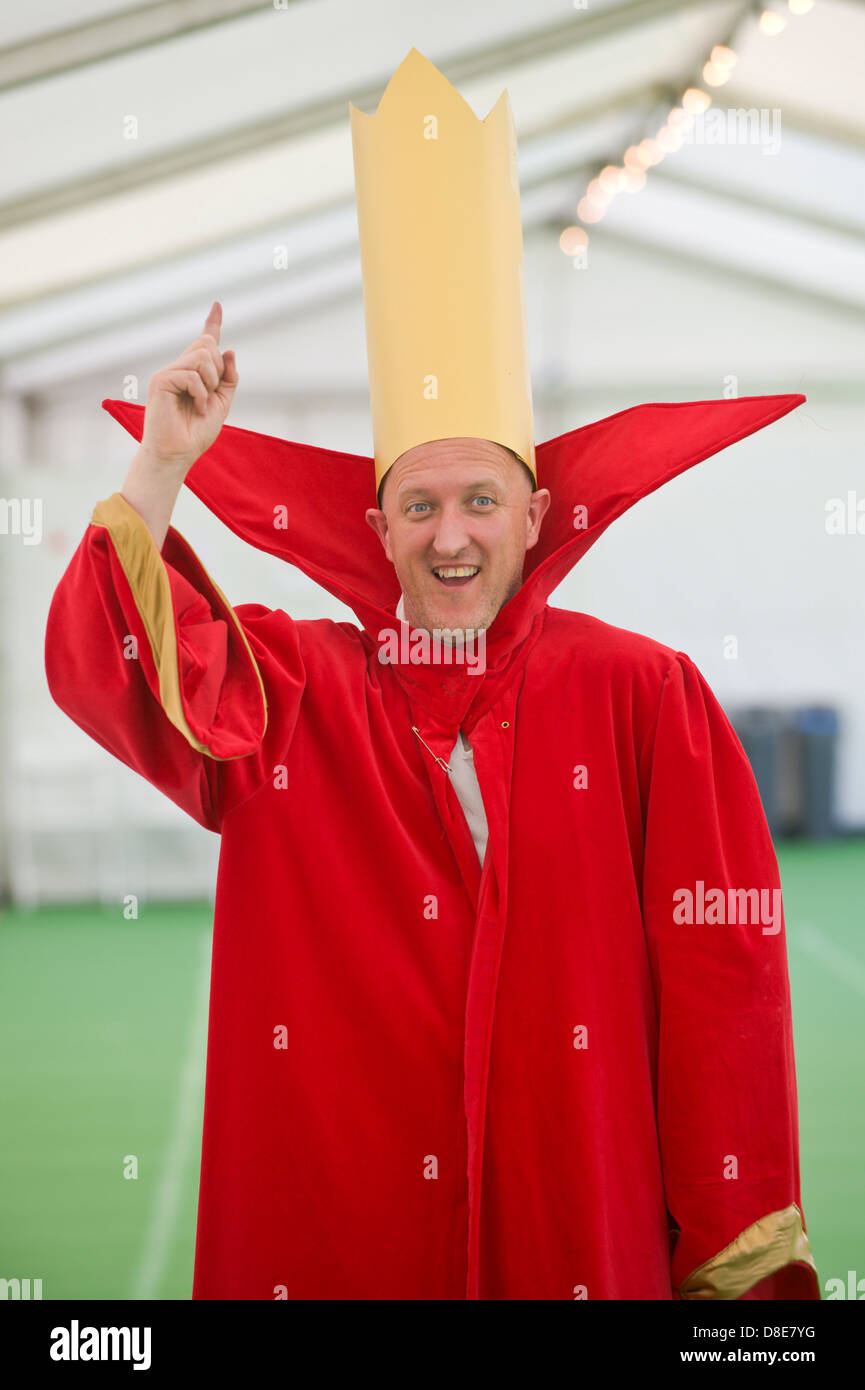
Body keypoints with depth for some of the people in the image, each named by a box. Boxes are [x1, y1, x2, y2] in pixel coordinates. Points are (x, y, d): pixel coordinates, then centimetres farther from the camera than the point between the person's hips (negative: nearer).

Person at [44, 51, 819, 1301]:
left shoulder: (643, 695, -2)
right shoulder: (288, 689, 3)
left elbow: (721, 965, -4)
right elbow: (121, 673, -14)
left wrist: (739, 1249, -8)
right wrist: (159, 469, -24)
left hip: (586, 1228, -1)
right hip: (337, 1233, 1)